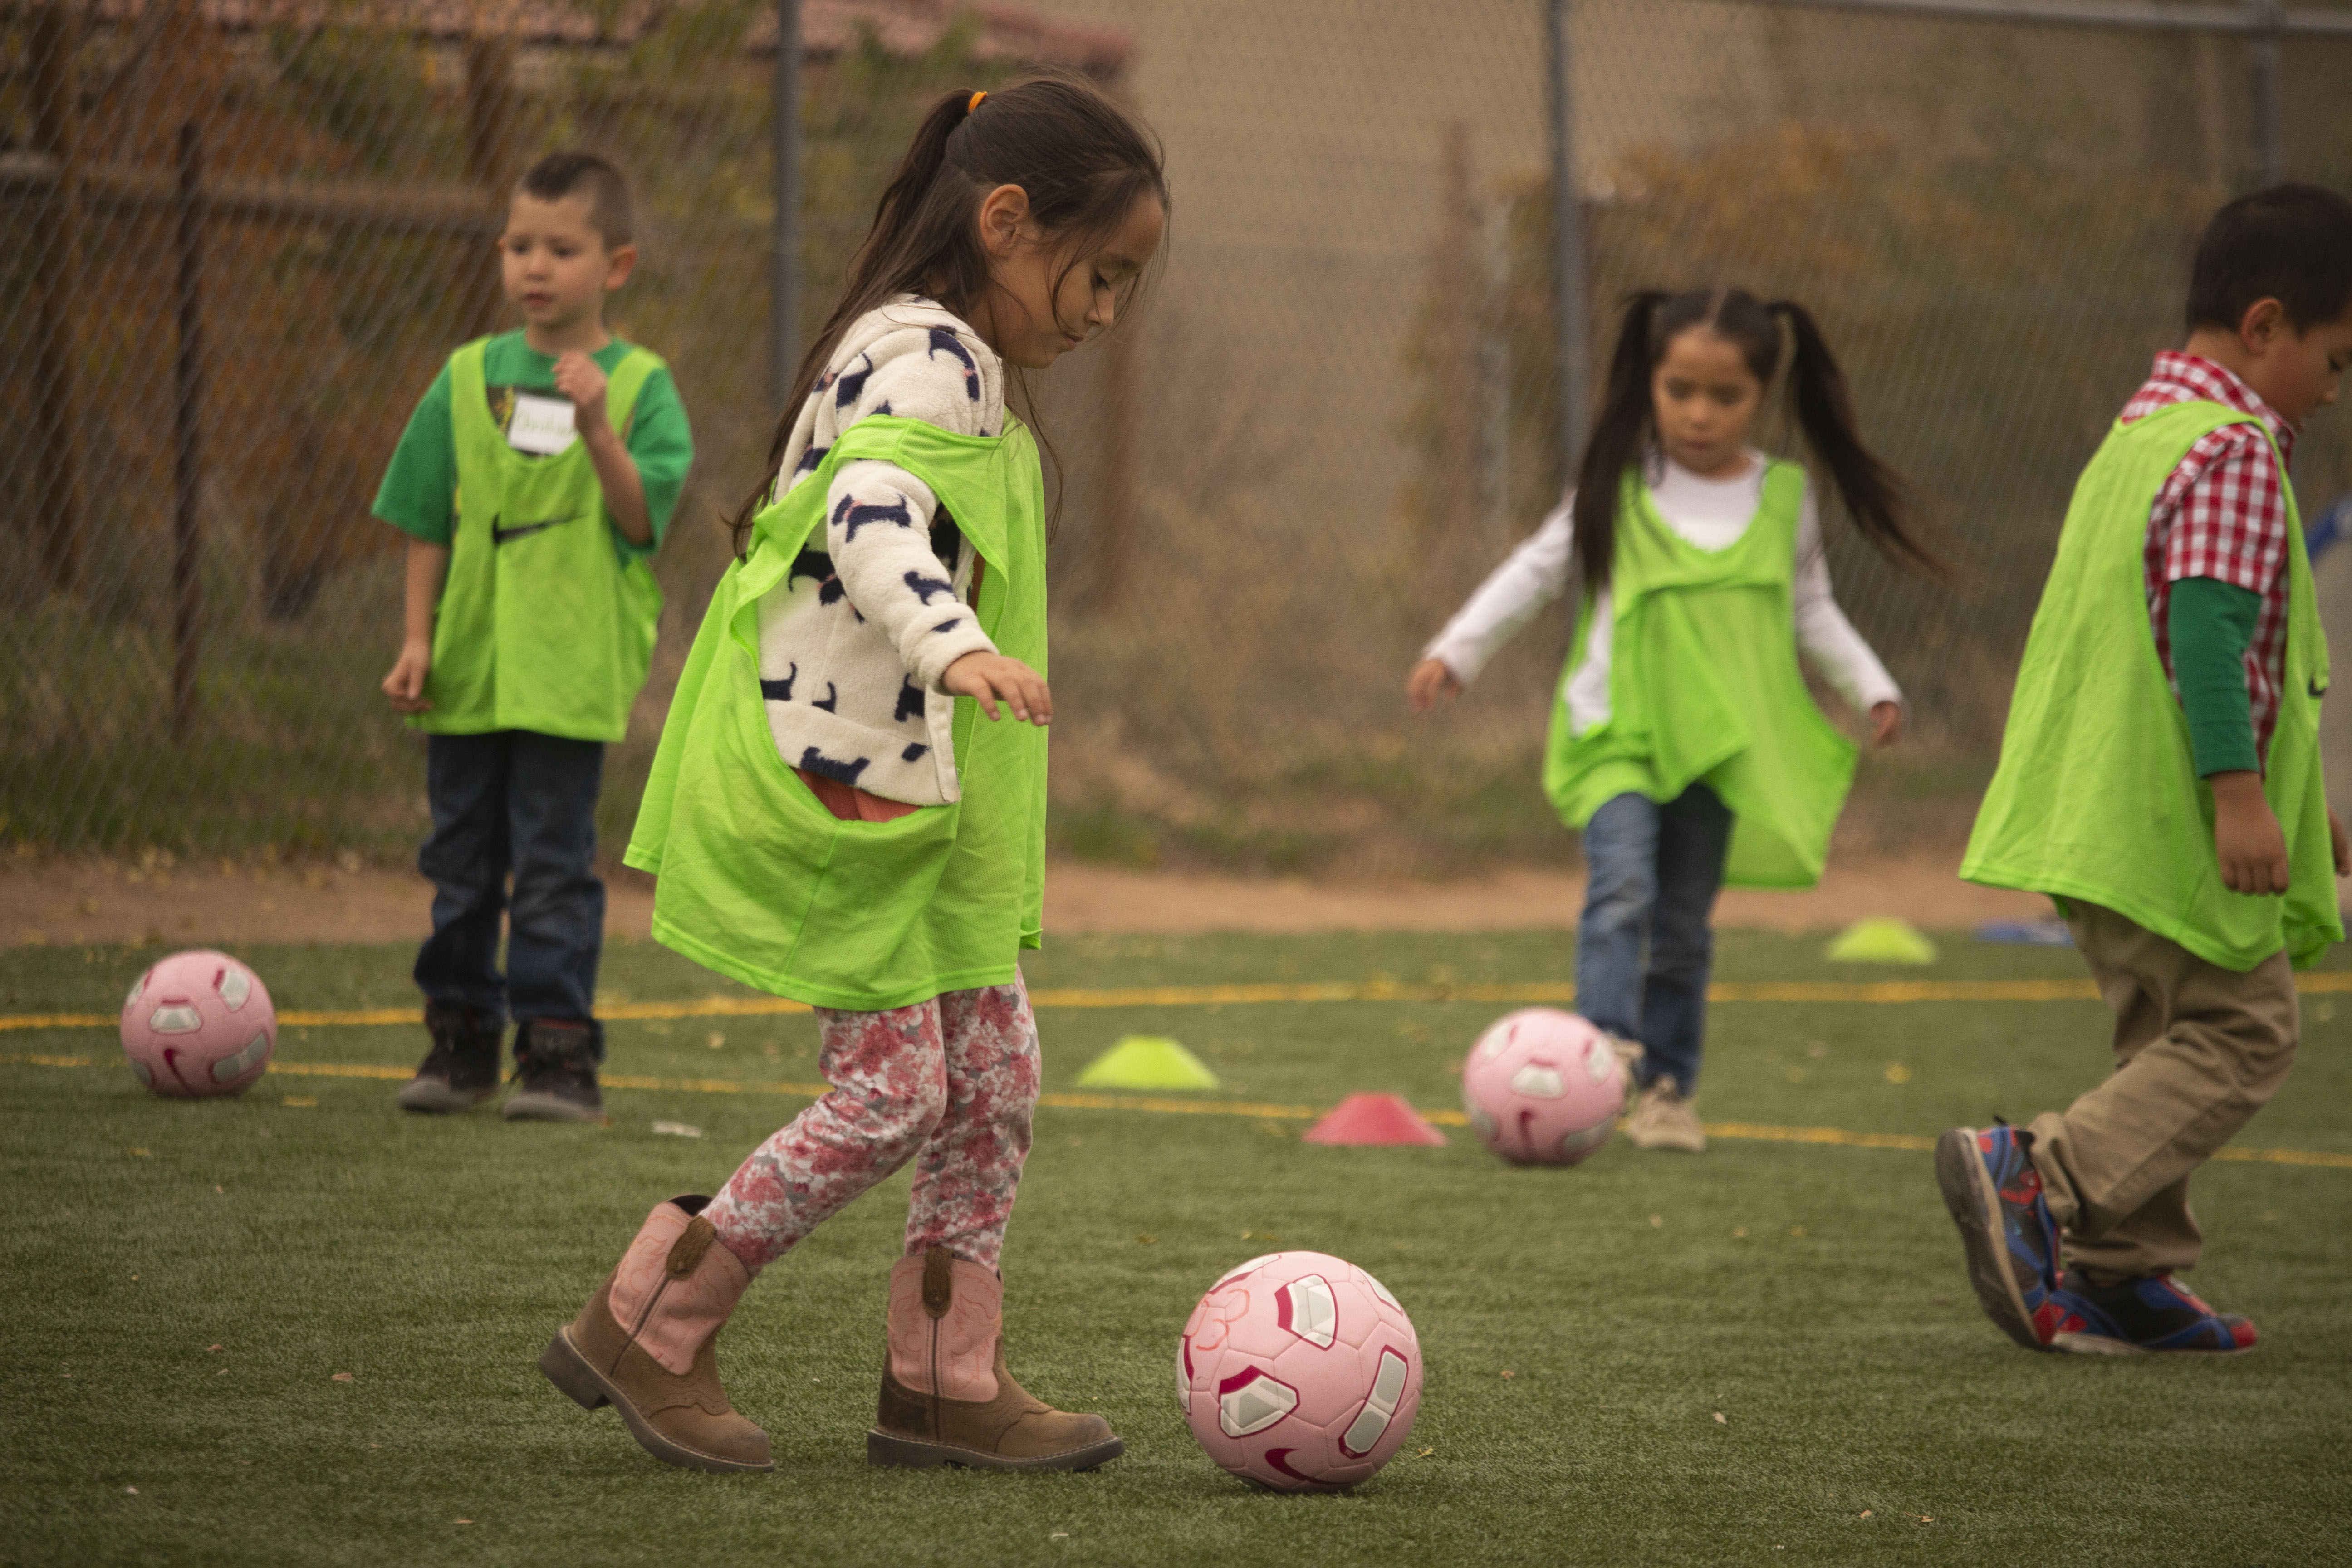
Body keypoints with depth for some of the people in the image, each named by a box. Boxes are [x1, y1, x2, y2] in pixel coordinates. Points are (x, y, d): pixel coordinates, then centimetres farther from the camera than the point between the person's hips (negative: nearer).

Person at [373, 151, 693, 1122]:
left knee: (554, 868, -4)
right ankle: (461, 1039, 21)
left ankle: (558, 1051, 2)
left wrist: (597, 428, -22)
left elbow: (644, 519, -10)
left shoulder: (639, 386, -2)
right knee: (461, 866, 10)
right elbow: (428, 526, 10)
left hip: (573, 673, -4)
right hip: (467, 668, 4)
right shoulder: (468, 380, 7)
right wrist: (417, 640, 4)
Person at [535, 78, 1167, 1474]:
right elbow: (871, 516, -34)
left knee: (996, 1071, 9)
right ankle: (648, 1330, 3)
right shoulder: (926, 354, -16)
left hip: (915, 791, 11)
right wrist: (958, 647, -50)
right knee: (894, 1094, -8)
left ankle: (948, 1377, 15)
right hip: (830, 784, -11)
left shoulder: (952, 364, 17)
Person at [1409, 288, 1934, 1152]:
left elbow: (1812, 611, 15)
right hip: (1617, 733, -2)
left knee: (1685, 927, 8)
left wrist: (1872, 690, 6)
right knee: (1623, 887, -24)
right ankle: (1606, 1046, -31)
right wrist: (1456, 651, -2)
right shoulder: (1616, 490, -1)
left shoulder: (1783, 498, 5)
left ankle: (1667, 1089, 17)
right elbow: (1536, 572, 4)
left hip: (1722, 746, 2)